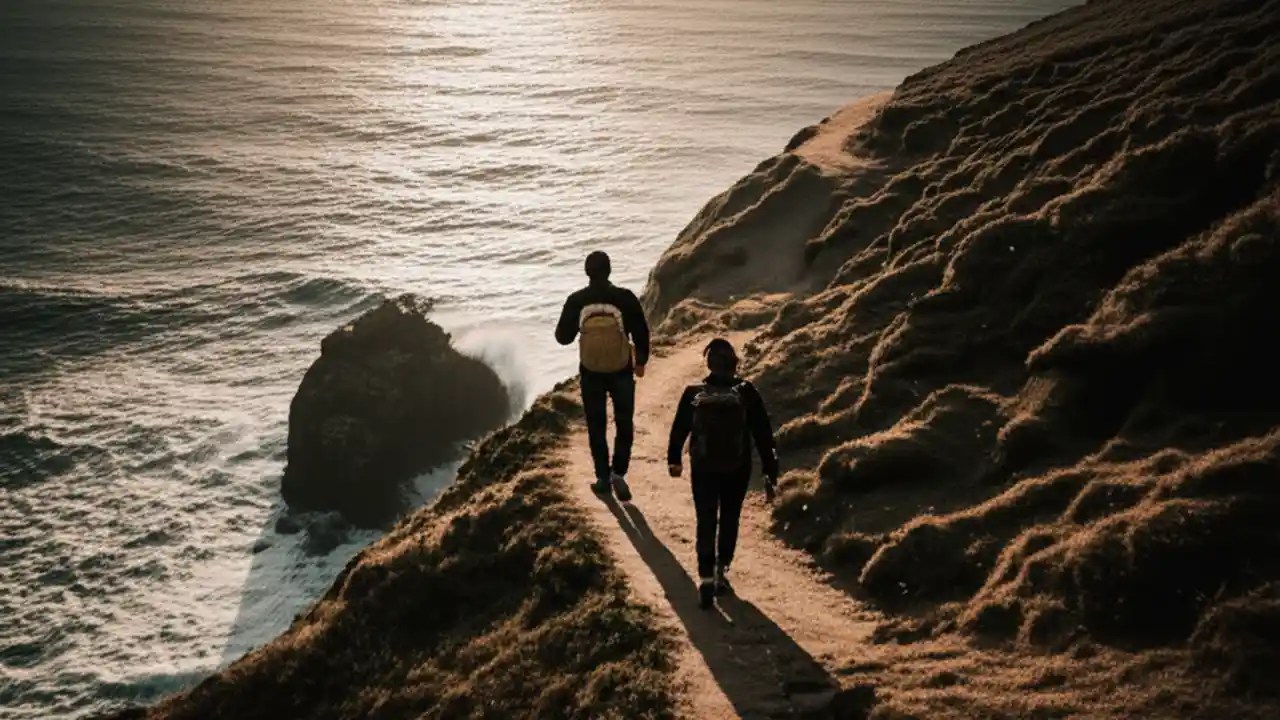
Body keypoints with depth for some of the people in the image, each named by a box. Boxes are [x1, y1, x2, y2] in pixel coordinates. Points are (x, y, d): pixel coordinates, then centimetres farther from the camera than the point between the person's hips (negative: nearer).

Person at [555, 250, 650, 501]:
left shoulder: (576, 301, -10)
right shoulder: (625, 298, -13)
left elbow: (563, 337, -1)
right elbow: (641, 332, -6)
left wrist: (563, 326, 22)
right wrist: (641, 361, 10)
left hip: (591, 372, 1)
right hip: (621, 371, -1)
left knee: (596, 426, 15)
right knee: (624, 424, 14)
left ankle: (603, 478, 18)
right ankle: (618, 472, 1)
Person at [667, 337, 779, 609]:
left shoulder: (693, 394, -7)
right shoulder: (746, 393, -9)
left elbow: (678, 430, 5)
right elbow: (764, 435, -7)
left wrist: (673, 460, 22)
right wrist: (770, 474, 1)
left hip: (703, 470, 0)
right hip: (737, 470, 0)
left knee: (706, 524, 6)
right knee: (729, 520, 18)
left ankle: (706, 579, -4)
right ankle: (722, 572, 19)